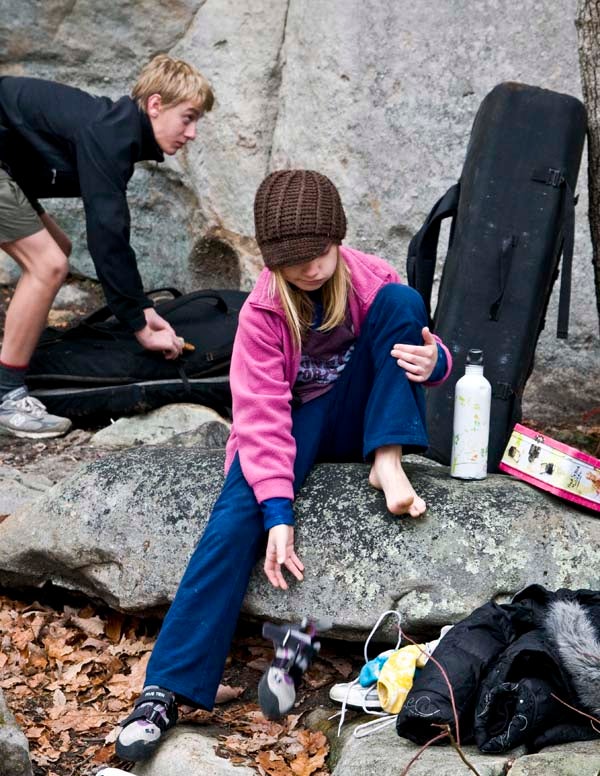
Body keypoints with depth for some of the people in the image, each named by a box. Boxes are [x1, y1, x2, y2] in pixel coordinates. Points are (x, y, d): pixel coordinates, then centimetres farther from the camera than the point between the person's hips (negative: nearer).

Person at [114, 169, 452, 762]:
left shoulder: (370, 280, -9)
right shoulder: (262, 313, -15)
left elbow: (423, 348, 1)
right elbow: (263, 418, -21)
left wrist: (433, 361, -28)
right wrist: (278, 513, -34)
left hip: (356, 418, 2)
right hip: (297, 421, -2)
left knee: (401, 300, -19)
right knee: (239, 512, -33)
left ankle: (387, 464, -26)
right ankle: (166, 688, -36)